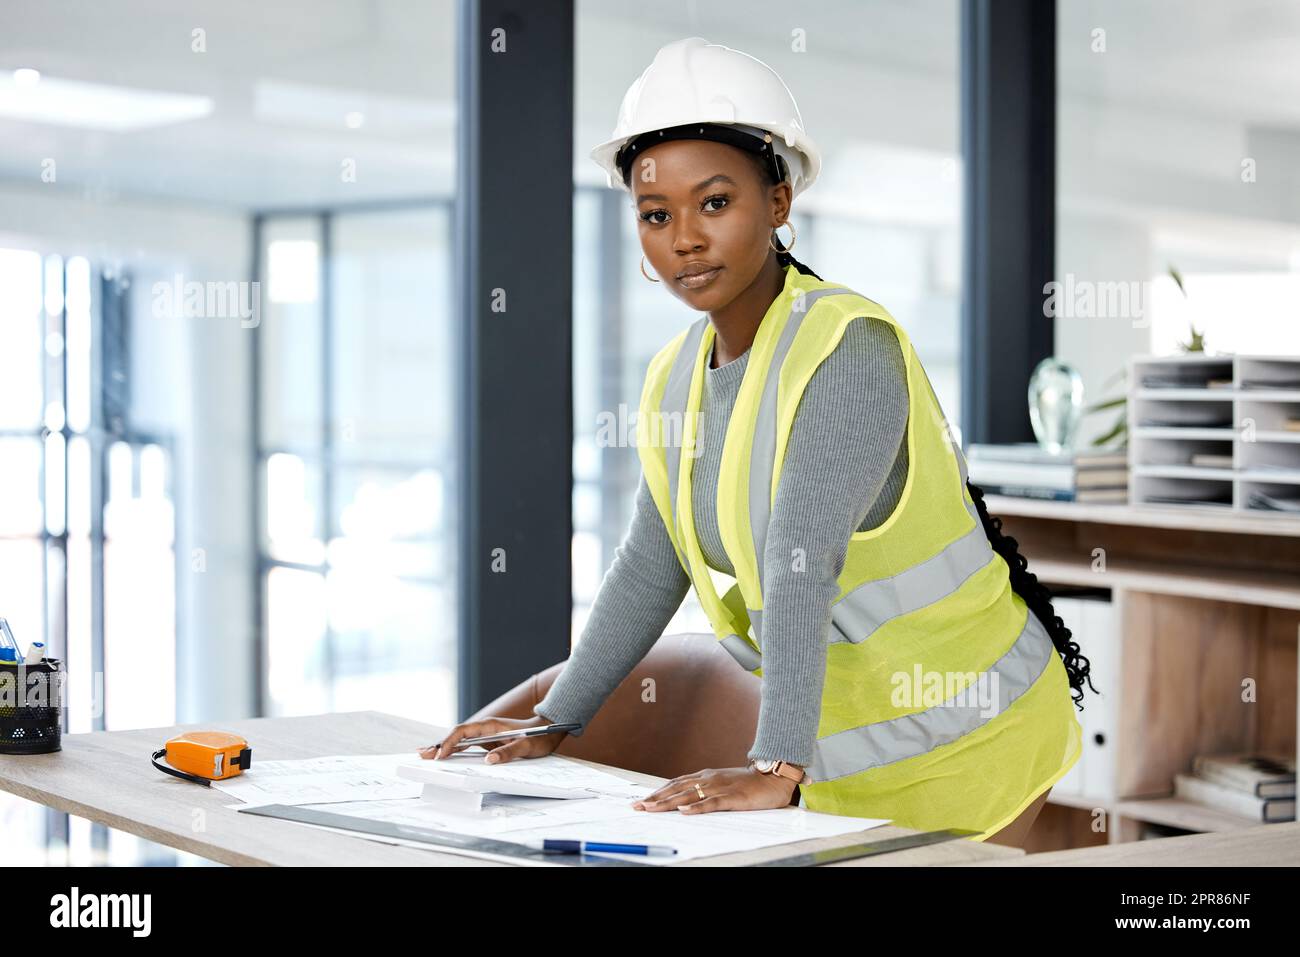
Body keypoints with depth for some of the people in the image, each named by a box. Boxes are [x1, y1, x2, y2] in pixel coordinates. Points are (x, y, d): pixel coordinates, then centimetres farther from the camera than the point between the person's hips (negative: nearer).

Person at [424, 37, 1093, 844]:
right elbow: (649, 569, 11)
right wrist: (552, 724, 13)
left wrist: (778, 769, -40)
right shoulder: (678, 375, 2)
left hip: (966, 743, -6)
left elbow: (801, 561, -33)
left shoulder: (850, 348, -22)